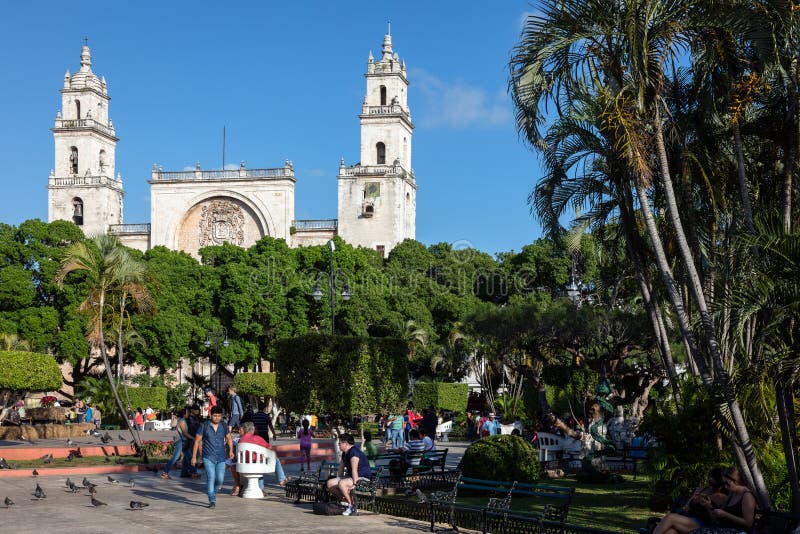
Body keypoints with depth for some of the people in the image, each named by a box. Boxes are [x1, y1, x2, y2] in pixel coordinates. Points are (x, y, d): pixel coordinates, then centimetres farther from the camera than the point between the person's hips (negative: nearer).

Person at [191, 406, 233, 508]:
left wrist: (231, 450, 3)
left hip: (221, 458, 3)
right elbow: (197, 441, 0)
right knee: (211, 478, -14)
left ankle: (211, 491, 30)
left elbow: (229, 439, 18)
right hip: (208, 457, -3)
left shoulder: (224, 427, 5)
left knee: (220, 480, -1)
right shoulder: (204, 426, -4)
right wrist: (194, 457, -1)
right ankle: (212, 501, -9)